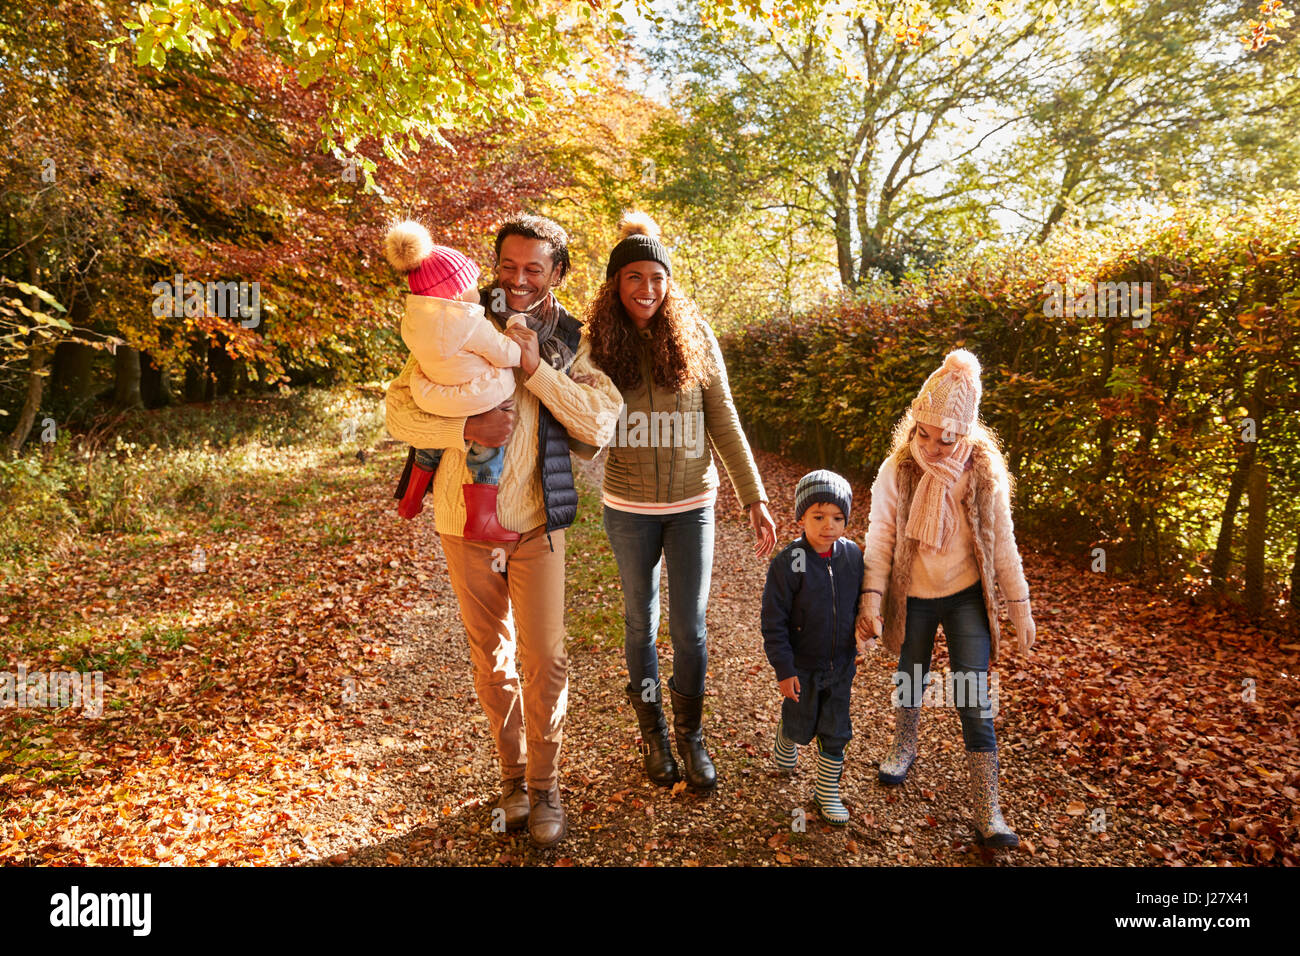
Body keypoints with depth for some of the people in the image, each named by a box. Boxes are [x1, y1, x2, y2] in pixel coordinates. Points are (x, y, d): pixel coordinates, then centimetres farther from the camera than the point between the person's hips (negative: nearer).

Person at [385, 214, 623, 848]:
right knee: (491, 658, 14)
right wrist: (467, 430, -25)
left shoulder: (571, 341, 0)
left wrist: (536, 367, -21)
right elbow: (398, 411, -8)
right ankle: (513, 777, 33)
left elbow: (601, 421, -13)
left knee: (545, 660, 2)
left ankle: (545, 787, 23)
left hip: (535, 523, 0)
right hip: (465, 522, 1)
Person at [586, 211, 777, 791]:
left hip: (692, 505, 0)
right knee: (640, 623, 14)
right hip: (628, 508, 1)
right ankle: (652, 734, 33)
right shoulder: (601, 344, -4)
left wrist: (754, 498, -3)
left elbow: (724, 422, -2)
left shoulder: (696, 338, -5)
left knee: (689, 625, 5)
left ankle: (691, 735, 27)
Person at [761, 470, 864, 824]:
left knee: (835, 732, 12)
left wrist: (853, 656, 13)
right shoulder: (788, 563, -22)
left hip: (840, 665, 3)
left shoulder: (852, 555, -8)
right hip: (801, 665, -3)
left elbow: (857, 605, 7)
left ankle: (828, 792, 31)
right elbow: (773, 622, -17)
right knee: (801, 726, 17)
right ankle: (786, 743, 51)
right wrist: (784, 669, -16)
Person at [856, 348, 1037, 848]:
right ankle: (903, 747, 49)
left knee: (974, 700, -2)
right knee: (910, 678, 20)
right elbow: (879, 541, -11)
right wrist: (871, 598, -20)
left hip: (966, 599, 0)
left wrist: (1020, 606, 1)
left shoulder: (984, 472, -11)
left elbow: (1002, 544, -2)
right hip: (913, 598, 1)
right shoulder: (895, 472, -14)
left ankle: (988, 814, 7)